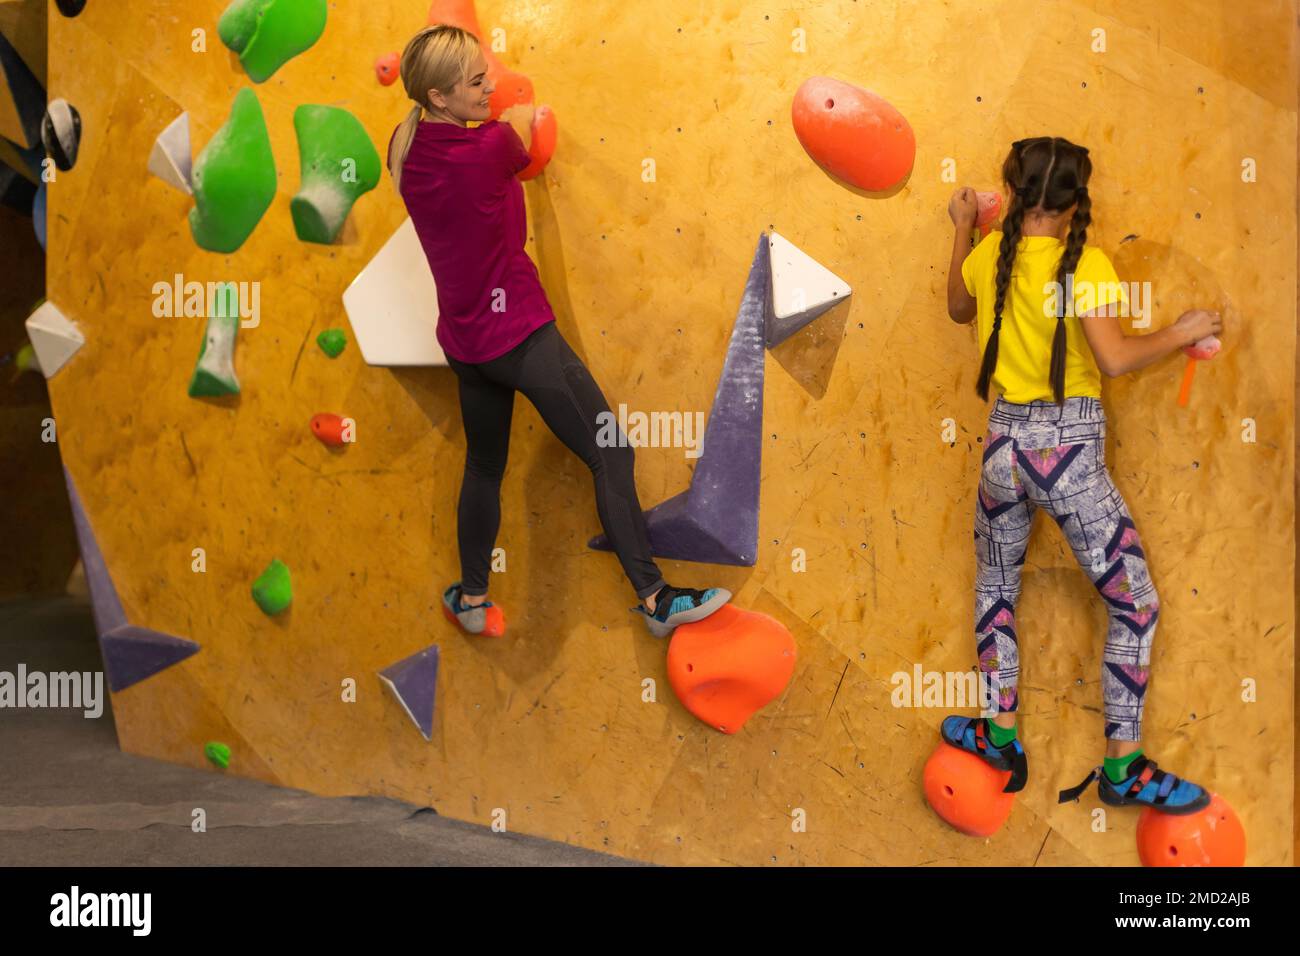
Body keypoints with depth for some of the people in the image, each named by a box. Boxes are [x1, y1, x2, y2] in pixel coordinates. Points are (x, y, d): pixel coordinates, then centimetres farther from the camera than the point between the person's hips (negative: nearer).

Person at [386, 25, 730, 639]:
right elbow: (525, 127, 5)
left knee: (484, 466, 23)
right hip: (519, 332, -8)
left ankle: (471, 599, 33)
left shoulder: (407, 156, -2)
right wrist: (522, 111, 26)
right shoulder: (490, 147, -19)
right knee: (610, 455, -2)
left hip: (464, 339, 8)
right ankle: (654, 598, -1)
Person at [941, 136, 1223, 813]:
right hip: (1071, 452, -4)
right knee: (1136, 605, 7)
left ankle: (999, 734, 28)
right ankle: (1123, 767, 7)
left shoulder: (990, 253, 1)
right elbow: (1113, 359, -23)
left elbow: (959, 309, 23)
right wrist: (1181, 333, -7)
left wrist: (962, 231, 32)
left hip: (1004, 444, 5)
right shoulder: (1086, 264, -12)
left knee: (995, 586, 23)